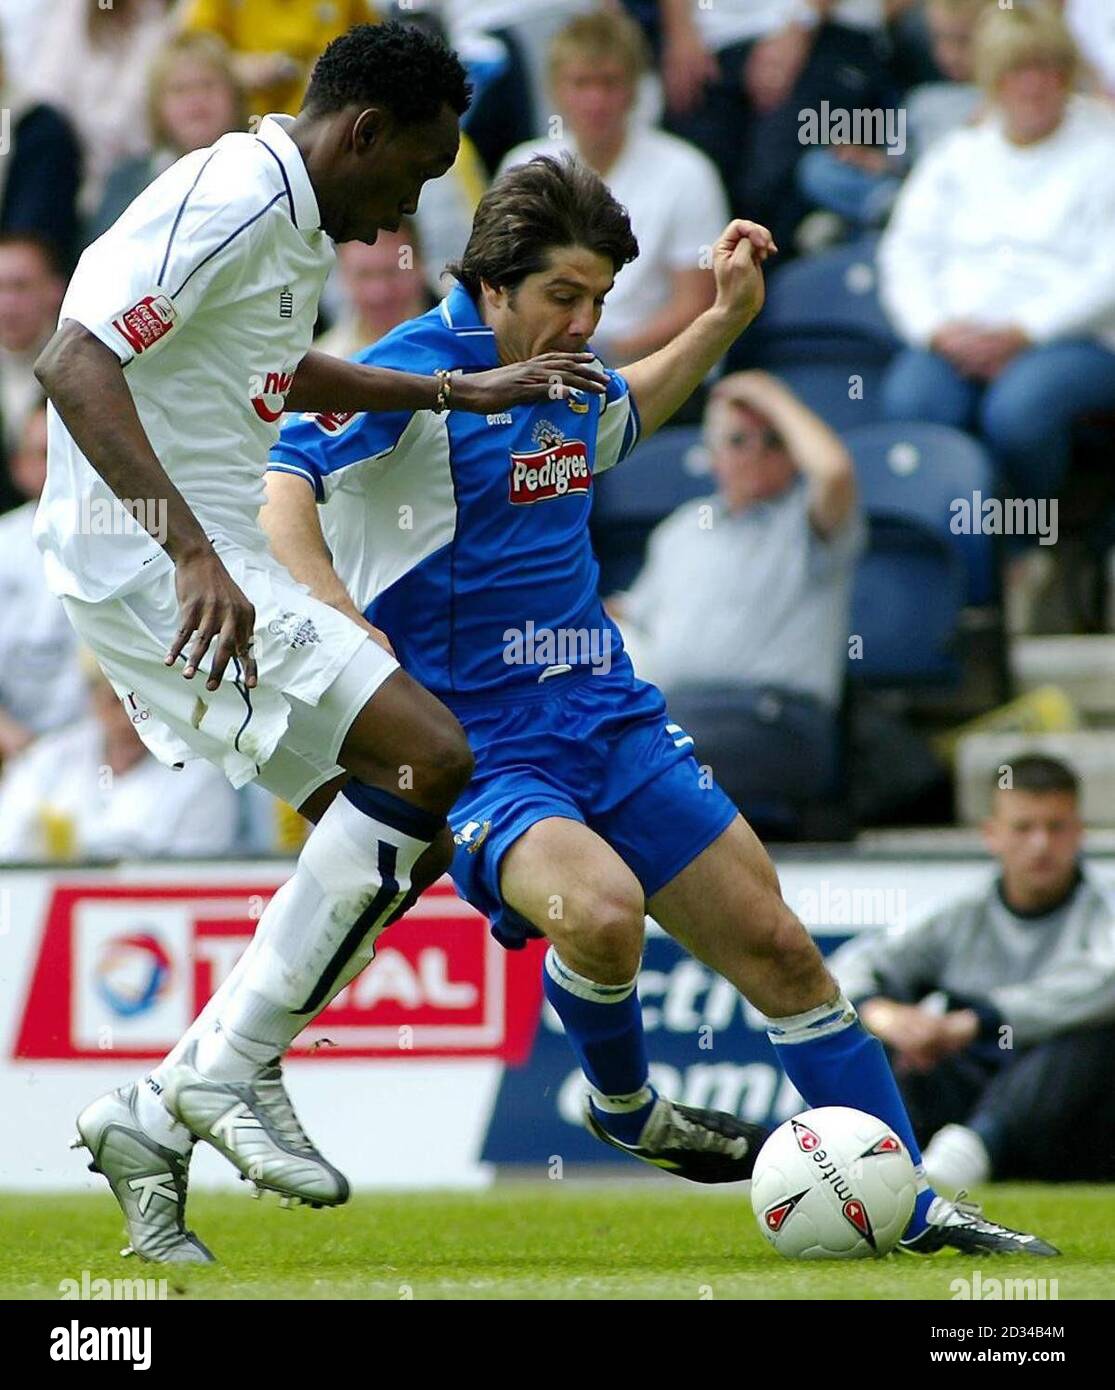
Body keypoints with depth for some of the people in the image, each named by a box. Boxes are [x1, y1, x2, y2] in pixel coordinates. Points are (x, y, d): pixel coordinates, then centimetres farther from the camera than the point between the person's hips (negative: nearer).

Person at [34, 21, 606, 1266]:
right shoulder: (230, 196, -14)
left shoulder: (290, 220, 18)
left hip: (210, 563, 11)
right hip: (149, 558, -11)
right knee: (430, 756, -19)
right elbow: (74, 365, -25)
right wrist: (191, 553, -33)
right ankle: (233, 1073, -13)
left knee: (395, 844, 8)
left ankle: (155, 1118, 9)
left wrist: (461, 393, 35)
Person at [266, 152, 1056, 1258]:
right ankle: (623, 1108, -2)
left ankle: (914, 1210, 13)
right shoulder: (415, 372, -14)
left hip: (613, 722, 7)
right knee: (601, 909, -34)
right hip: (474, 746, -7)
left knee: (778, 949, 4)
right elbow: (280, 492, -26)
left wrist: (726, 317, 24)